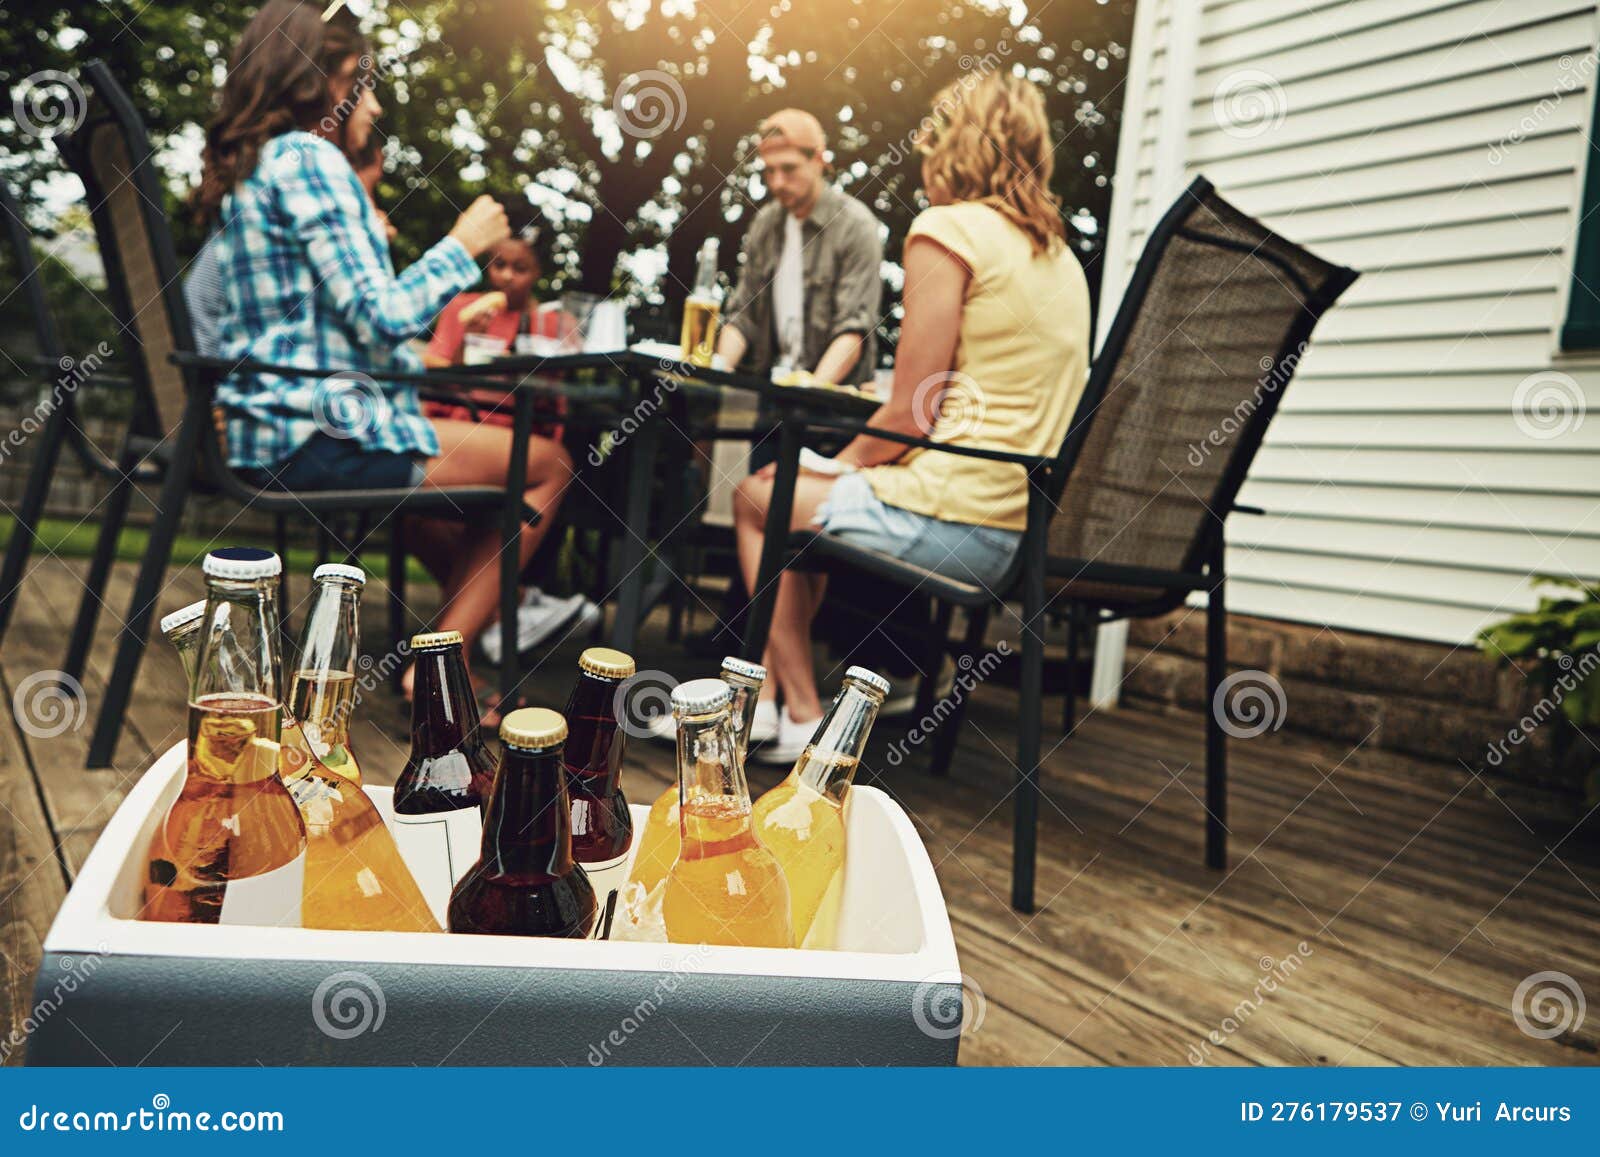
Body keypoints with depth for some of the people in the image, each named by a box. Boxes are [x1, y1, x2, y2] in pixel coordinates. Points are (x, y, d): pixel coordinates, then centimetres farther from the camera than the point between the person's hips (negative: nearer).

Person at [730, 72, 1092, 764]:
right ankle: (765, 698, 27)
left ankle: (802, 716, 19)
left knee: (758, 497, 16)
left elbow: (910, 413, -13)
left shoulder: (949, 227, -8)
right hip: (1030, 532, 9)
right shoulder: (1059, 254, 17)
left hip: (956, 519, -9)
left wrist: (843, 464, 7)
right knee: (810, 490, 27)